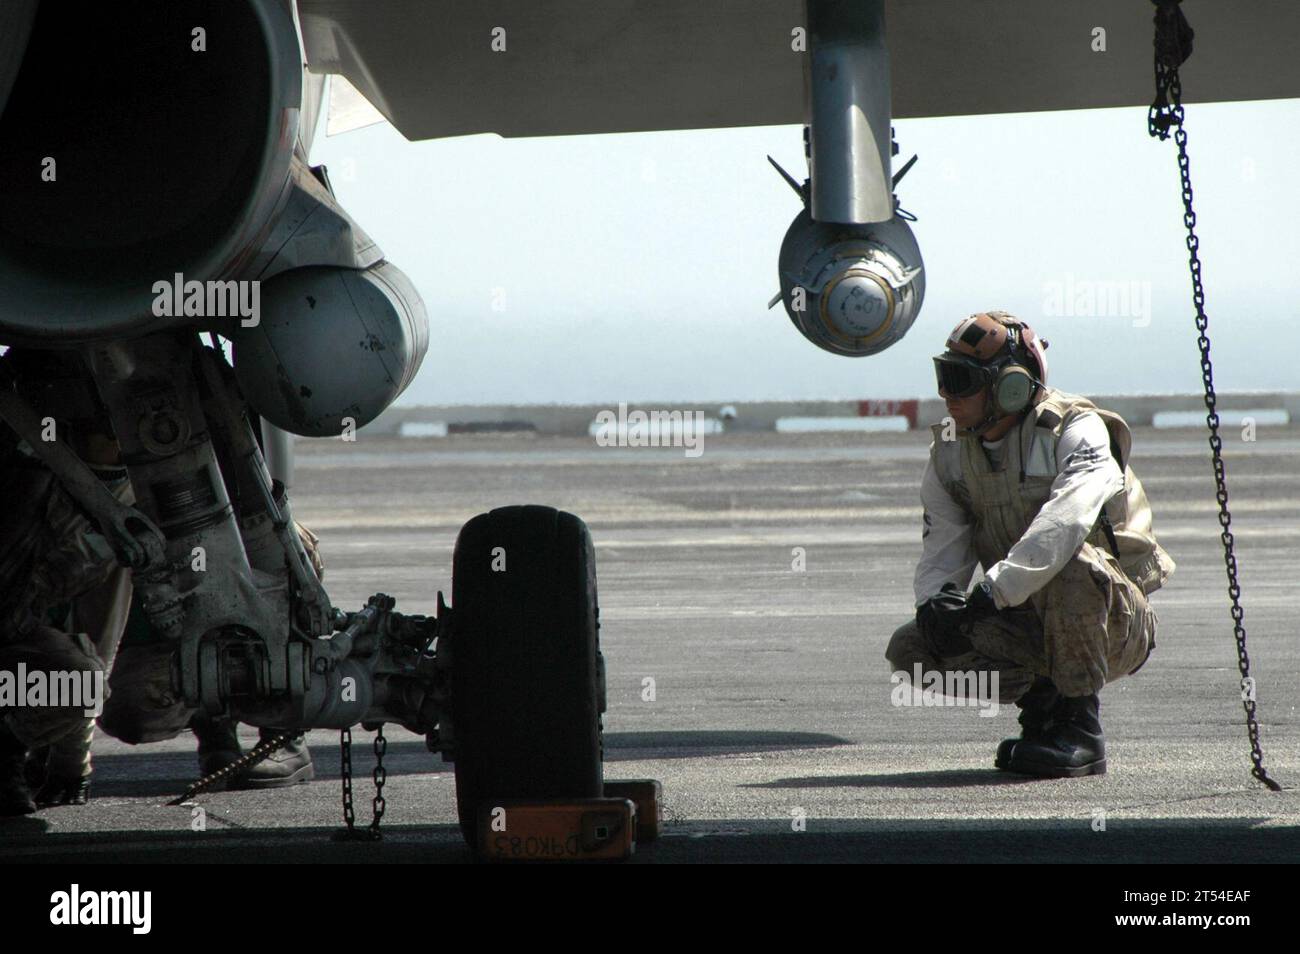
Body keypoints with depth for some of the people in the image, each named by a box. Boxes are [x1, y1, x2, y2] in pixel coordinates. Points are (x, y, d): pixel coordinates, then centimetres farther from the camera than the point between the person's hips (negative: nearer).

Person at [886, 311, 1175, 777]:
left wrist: (994, 591, -45)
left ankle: (1082, 733, -24)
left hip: (1117, 620, -6)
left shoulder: (1076, 429, -18)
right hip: (1028, 625, 6)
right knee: (910, 650, -14)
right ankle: (1040, 699, 4)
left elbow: (1064, 523, -36)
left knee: (1070, 564, -40)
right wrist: (934, 600, -26)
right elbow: (942, 546, -3)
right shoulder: (951, 449, 3)